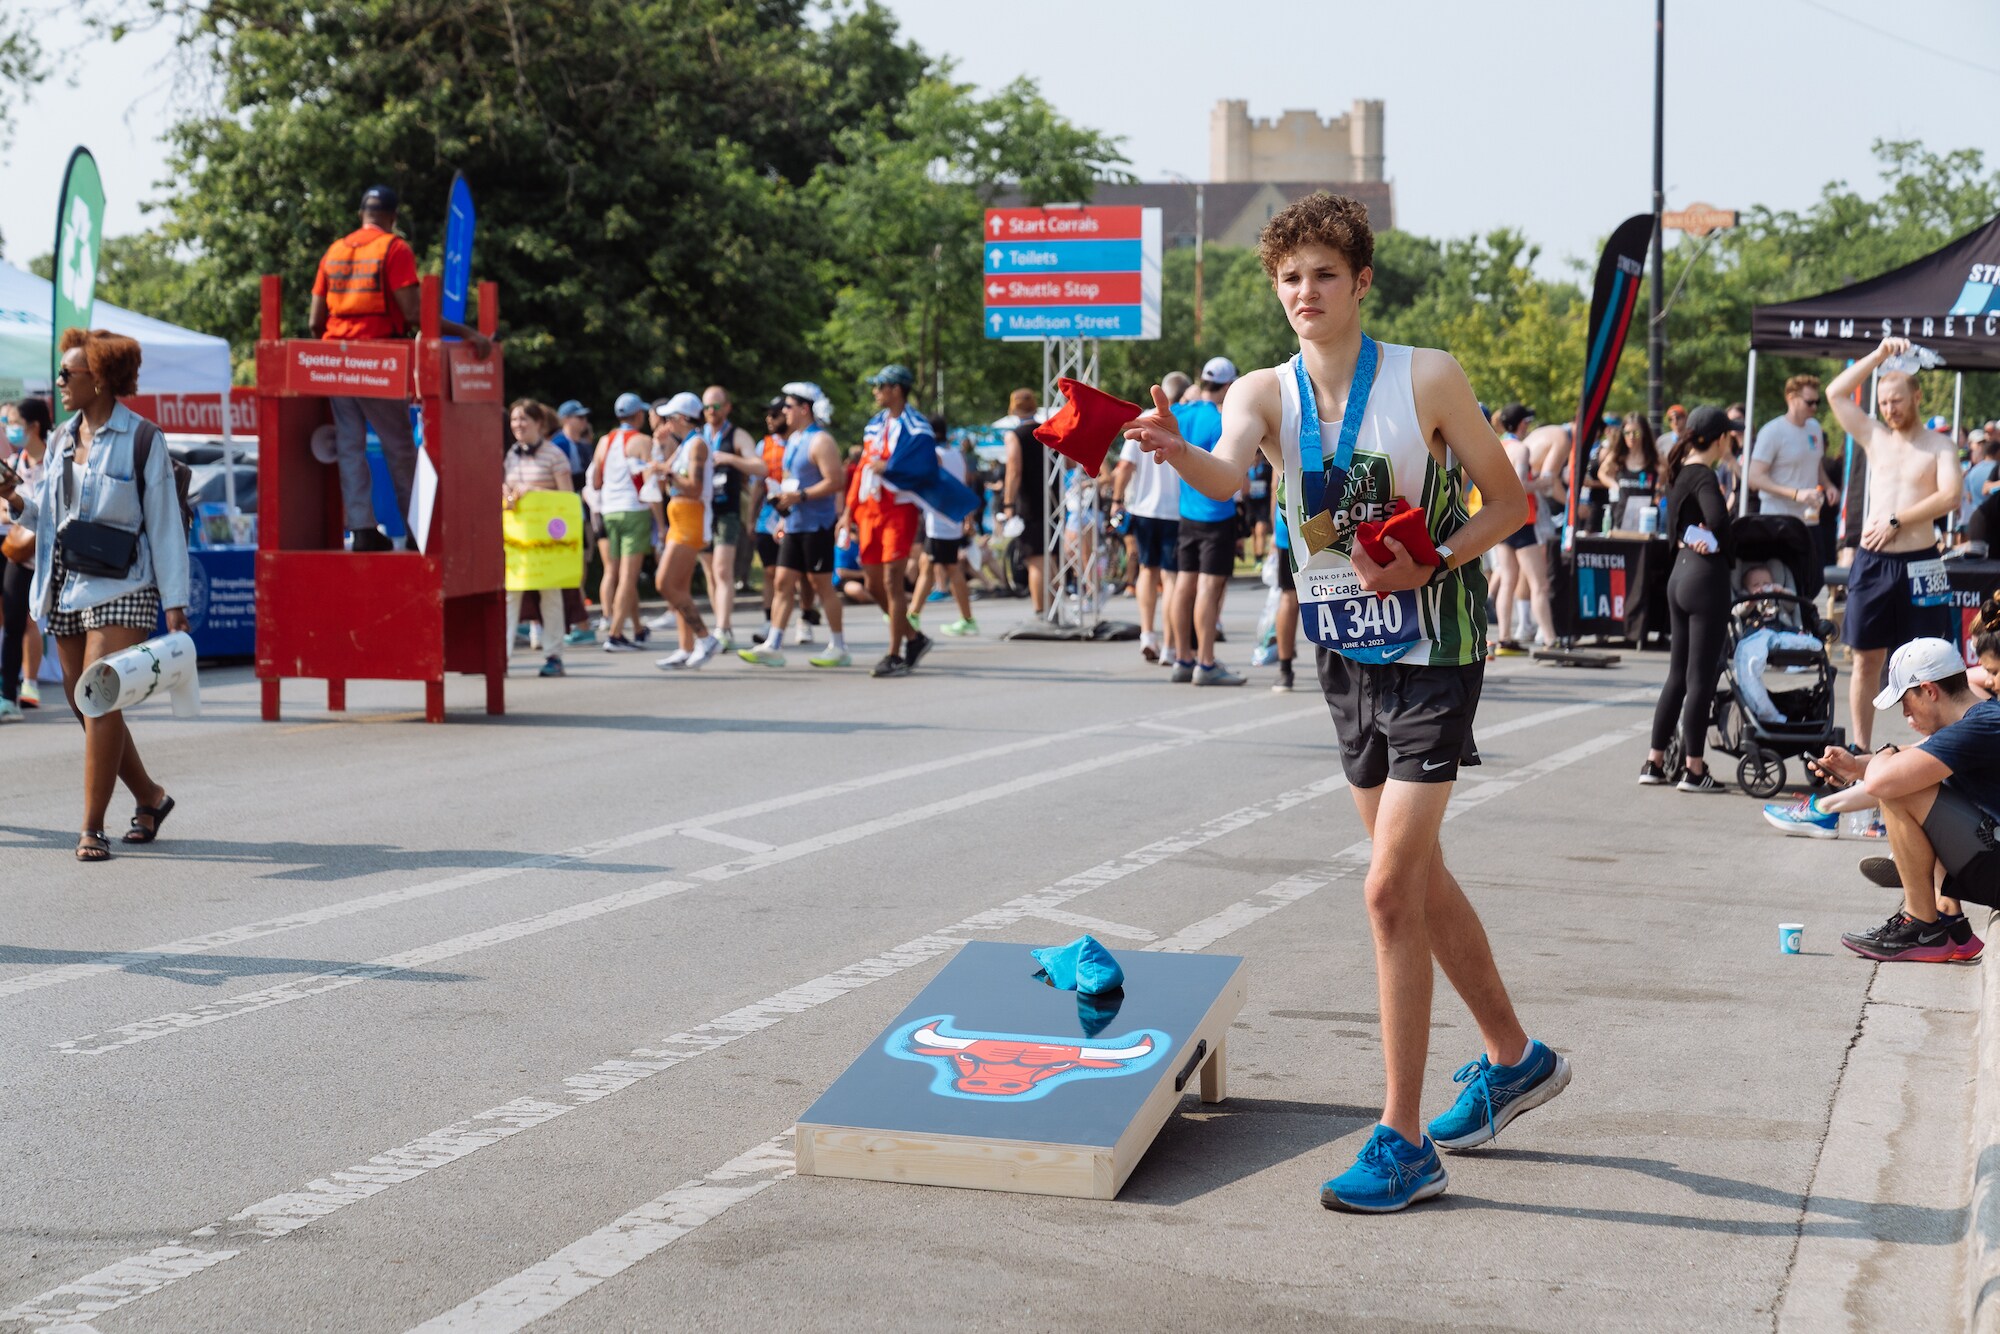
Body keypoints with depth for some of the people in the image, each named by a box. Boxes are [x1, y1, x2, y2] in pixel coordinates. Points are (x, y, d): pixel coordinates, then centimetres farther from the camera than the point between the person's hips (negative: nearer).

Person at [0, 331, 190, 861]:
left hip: (120, 589, -7)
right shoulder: (61, 440, 13)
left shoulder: (143, 440, -5)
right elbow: (51, 517, 19)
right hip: (66, 589, 7)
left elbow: (165, 525, -5)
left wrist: (175, 603, -8)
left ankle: (92, 828, -8)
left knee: (100, 704, -13)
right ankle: (150, 797, 26)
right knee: (83, 707, 9)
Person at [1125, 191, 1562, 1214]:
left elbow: (1508, 500, -4)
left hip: (1432, 651, -6)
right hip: (1345, 657, 6)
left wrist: (1429, 565, -21)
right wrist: (1177, 451, -45)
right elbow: (1227, 478, -22)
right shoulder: (1263, 393, -1)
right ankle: (1514, 1060, 38)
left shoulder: (1427, 380, -10)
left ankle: (1404, 1143, -6)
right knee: (1418, 877, 17)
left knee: (1391, 888, -12)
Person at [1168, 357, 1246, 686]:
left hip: (1187, 513, 8)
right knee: (1209, 587, -6)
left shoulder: (1180, 414, 3)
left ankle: (1183, 660, 18)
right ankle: (1205, 665, -5)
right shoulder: (1220, 424, -18)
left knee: (1185, 585, 11)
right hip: (1217, 514, -8)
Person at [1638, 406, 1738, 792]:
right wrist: (1728, 548, -13)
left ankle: (1654, 763, 17)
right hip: (1706, 576, -9)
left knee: (1678, 675, 14)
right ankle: (1693, 769, 1)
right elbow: (1718, 518, -30)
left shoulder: (1680, 472, 12)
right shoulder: (1703, 476, -14)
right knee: (1701, 677, -3)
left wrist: (1691, 539, -3)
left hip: (1680, 573, 9)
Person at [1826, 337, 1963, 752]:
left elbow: (1950, 496, -12)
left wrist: (1897, 521, -15)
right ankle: (1860, 750, 11)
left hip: (1919, 561, -3)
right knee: (1866, 659, 5)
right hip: (1872, 561, 3)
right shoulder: (1874, 437, 11)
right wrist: (1879, 355, -1)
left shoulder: (1938, 446, 2)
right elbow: (1835, 393, 4)